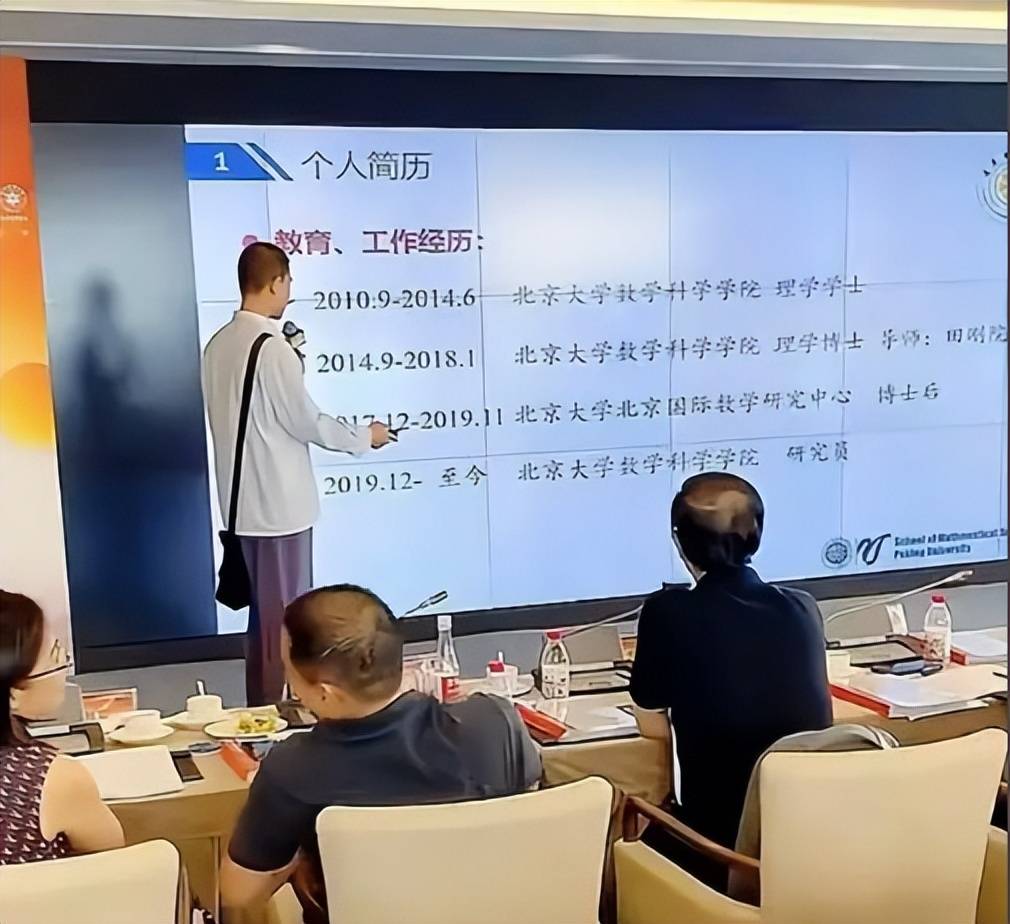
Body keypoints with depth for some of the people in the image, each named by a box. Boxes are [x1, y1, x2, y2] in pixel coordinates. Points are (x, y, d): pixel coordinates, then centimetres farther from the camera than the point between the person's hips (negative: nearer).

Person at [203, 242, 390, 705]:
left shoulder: (218, 344, 7)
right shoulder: (272, 347, -18)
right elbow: (305, 421, -16)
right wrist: (364, 436, -1)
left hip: (245, 501, 9)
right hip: (280, 502, -8)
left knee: (263, 612, 18)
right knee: (284, 616, 2)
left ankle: (260, 709, 27)